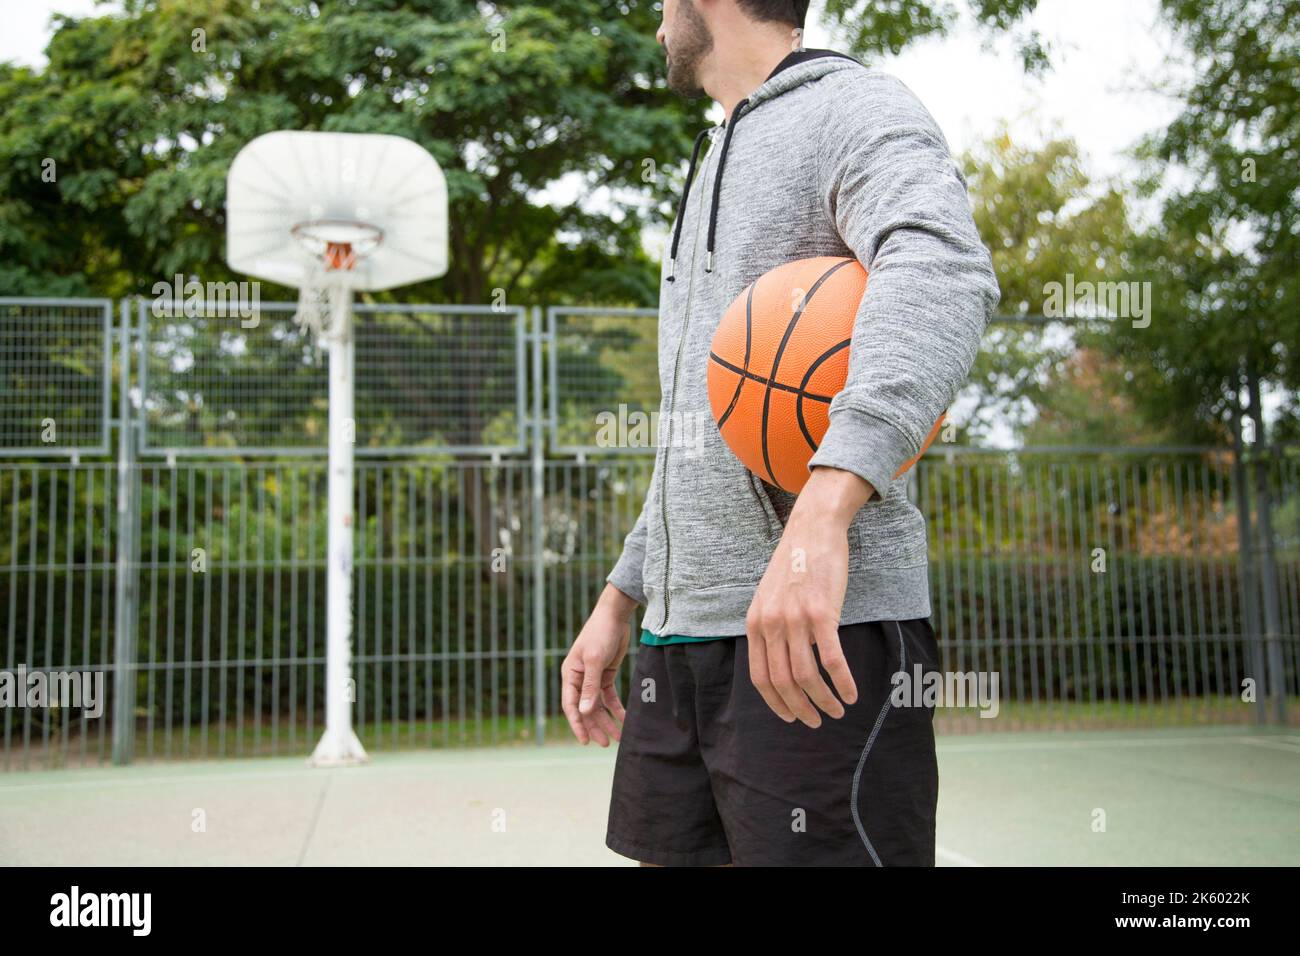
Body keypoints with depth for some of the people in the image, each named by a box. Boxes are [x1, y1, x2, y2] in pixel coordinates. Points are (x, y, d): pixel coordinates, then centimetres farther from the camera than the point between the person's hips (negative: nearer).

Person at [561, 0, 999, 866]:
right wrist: (620, 600, 22)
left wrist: (821, 514, -40)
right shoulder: (716, 166, 26)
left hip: (824, 628, -8)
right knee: (668, 854, 11)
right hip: (681, 634, 8)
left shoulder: (854, 106, -2)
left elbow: (942, 273, -26)